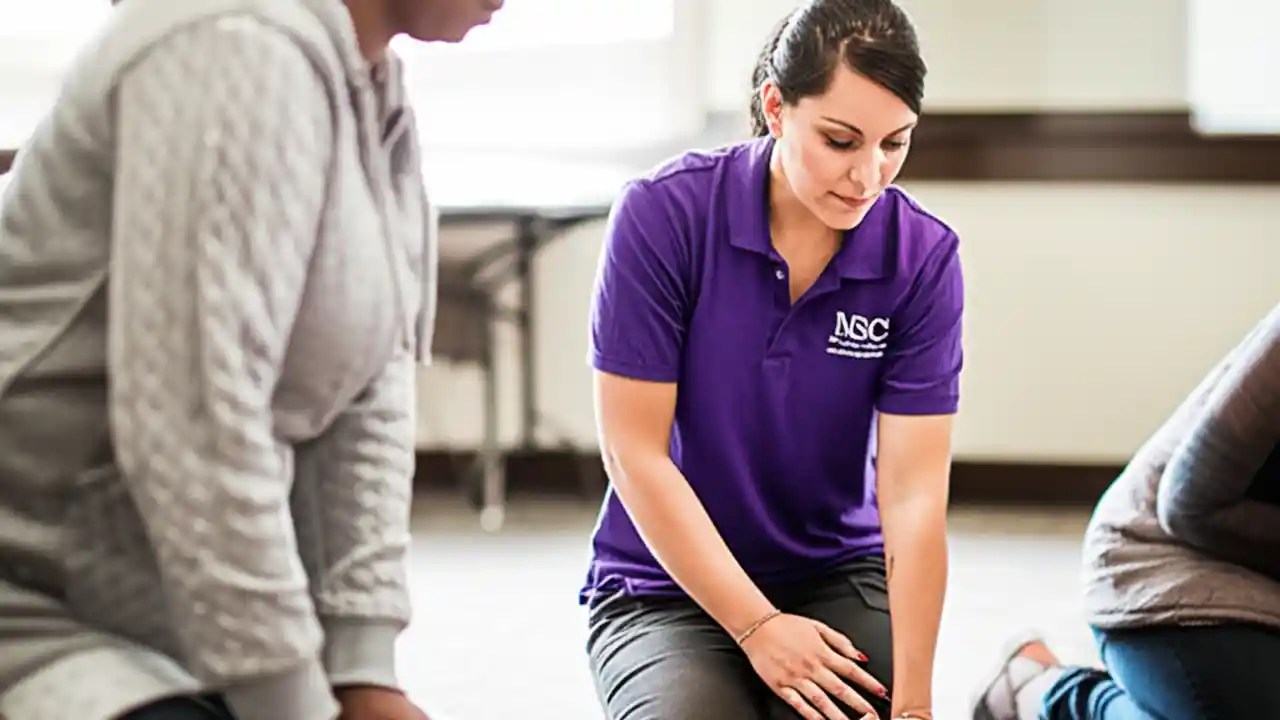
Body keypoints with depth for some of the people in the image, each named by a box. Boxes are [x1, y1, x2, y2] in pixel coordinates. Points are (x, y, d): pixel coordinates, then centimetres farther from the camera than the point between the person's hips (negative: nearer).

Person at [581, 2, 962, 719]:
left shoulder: (923, 255, -11)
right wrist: (757, 627, -19)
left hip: (839, 577, 2)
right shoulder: (664, 213, -16)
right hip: (667, 586, -1)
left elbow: (913, 494, -16)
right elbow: (635, 452, -14)